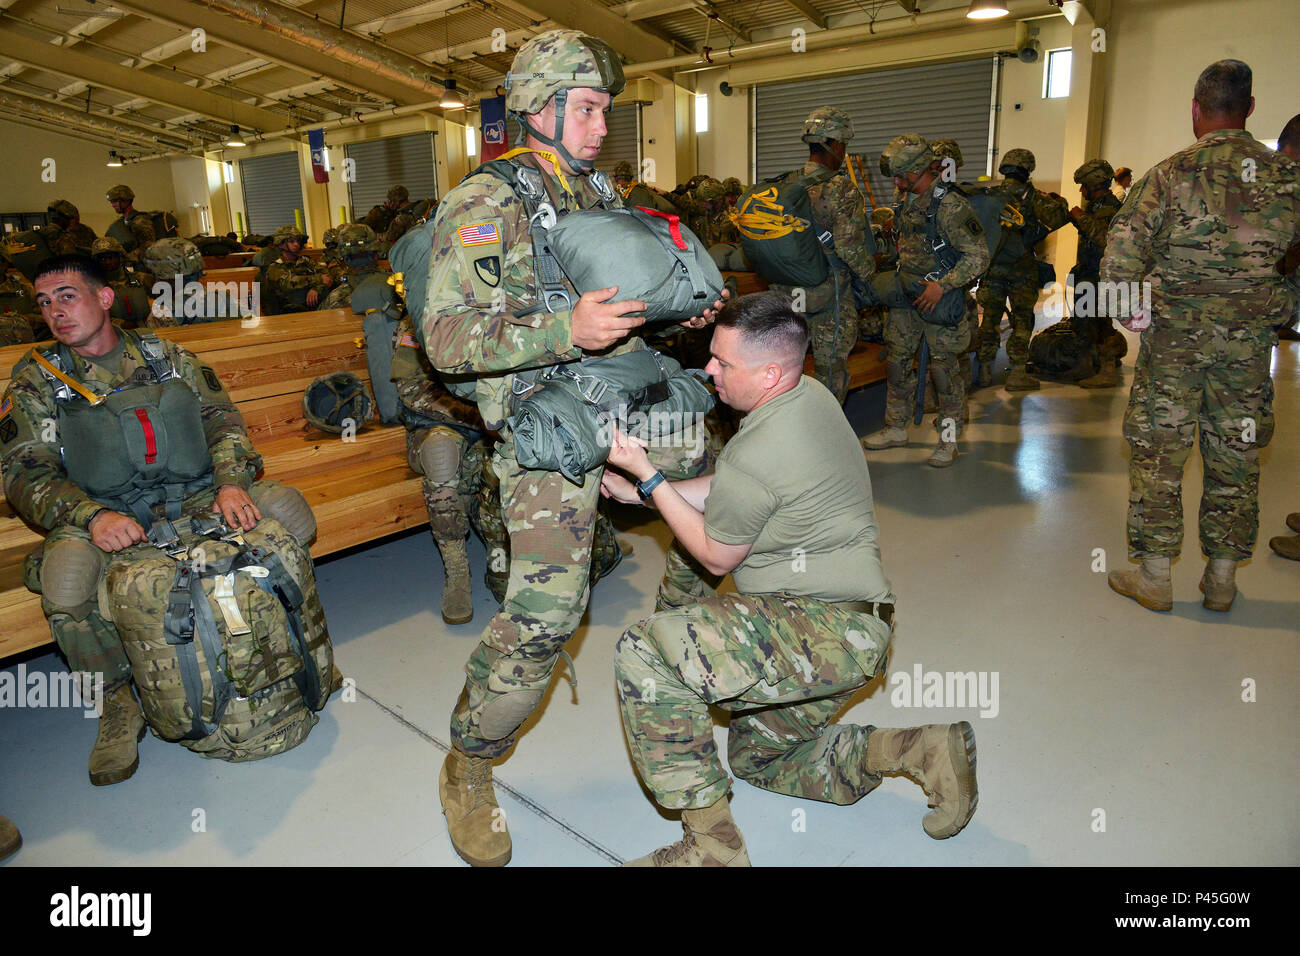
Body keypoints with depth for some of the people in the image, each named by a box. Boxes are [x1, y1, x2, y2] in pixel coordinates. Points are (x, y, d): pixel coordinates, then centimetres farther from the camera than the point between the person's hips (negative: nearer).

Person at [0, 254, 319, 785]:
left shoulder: (165, 355, 11)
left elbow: (221, 416, 5)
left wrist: (231, 483, -17)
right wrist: (92, 516, -23)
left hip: (195, 498, 2)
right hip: (106, 517, -1)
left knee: (286, 507, -22)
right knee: (63, 577, -35)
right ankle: (119, 701, -9)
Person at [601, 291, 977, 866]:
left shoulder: (754, 457, -24)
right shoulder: (810, 395, 5)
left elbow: (716, 557, -6)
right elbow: (726, 491, 16)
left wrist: (647, 476, -4)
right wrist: (638, 492, 12)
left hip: (827, 631, -11)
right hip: (854, 624, 11)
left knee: (644, 652, -22)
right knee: (757, 756, 25)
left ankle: (711, 845, -12)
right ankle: (923, 750, 19)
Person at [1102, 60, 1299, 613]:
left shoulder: (1171, 174, -7)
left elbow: (1120, 254, -13)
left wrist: (1130, 312, -2)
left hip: (1173, 337, -3)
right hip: (1249, 339, 3)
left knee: (1158, 449, 5)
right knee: (1235, 455, 11)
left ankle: (1154, 576, 10)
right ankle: (1222, 578, 21)